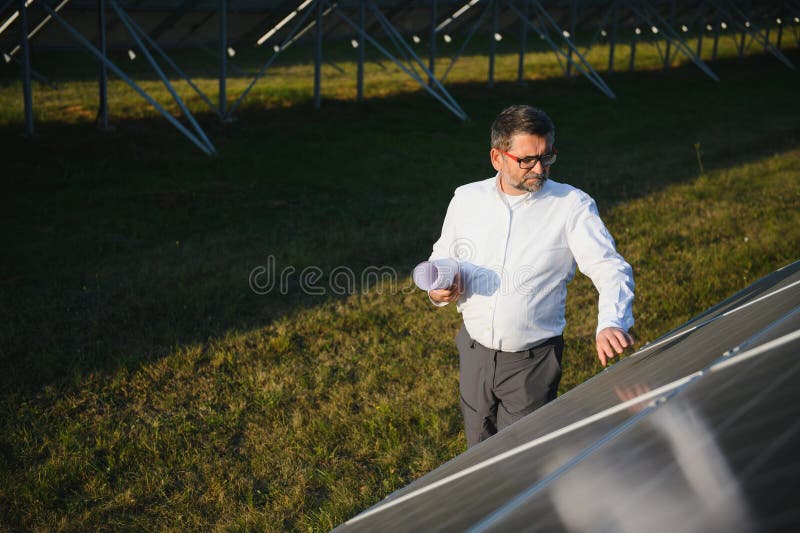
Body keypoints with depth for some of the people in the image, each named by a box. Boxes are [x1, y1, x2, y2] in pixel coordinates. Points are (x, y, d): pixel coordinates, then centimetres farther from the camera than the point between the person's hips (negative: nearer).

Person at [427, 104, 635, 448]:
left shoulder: (572, 206, -9)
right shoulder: (466, 199, 1)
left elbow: (610, 268, -18)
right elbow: (441, 261, 13)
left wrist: (611, 323, -38)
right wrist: (439, 290, -10)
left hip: (532, 363, -3)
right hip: (474, 354, 4)